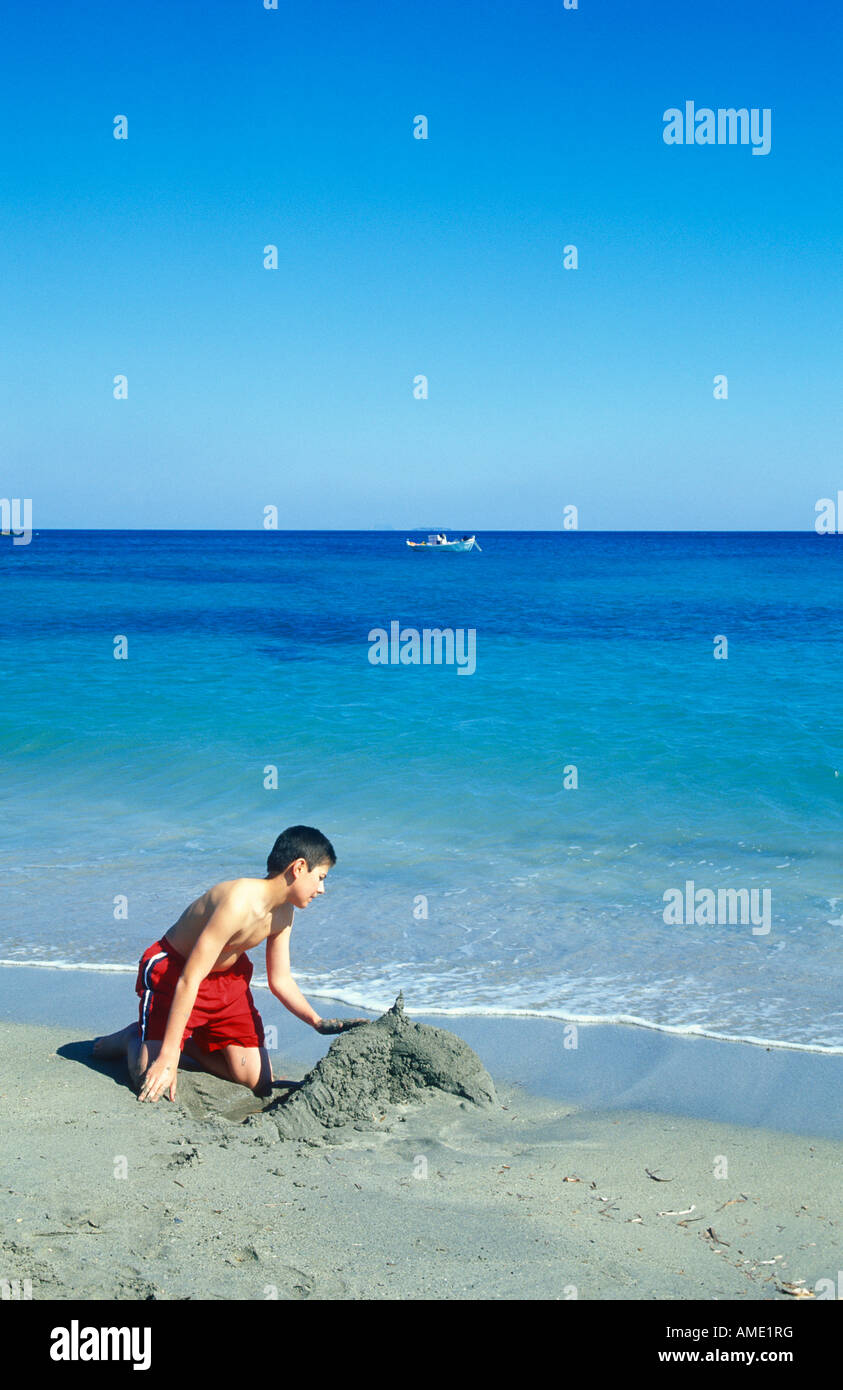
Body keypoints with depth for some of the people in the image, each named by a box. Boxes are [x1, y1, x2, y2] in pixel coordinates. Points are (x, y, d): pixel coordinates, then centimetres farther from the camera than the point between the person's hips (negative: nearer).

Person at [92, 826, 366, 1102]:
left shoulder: (284, 912, -6)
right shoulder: (239, 903, -34)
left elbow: (280, 980, 6)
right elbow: (189, 980, -34)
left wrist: (319, 1022, -11)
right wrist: (167, 1058, -34)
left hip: (228, 977, 8)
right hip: (171, 971, -8)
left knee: (260, 1082, -1)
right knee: (153, 1085, -19)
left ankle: (188, 1042, 19)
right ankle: (133, 1038, 14)